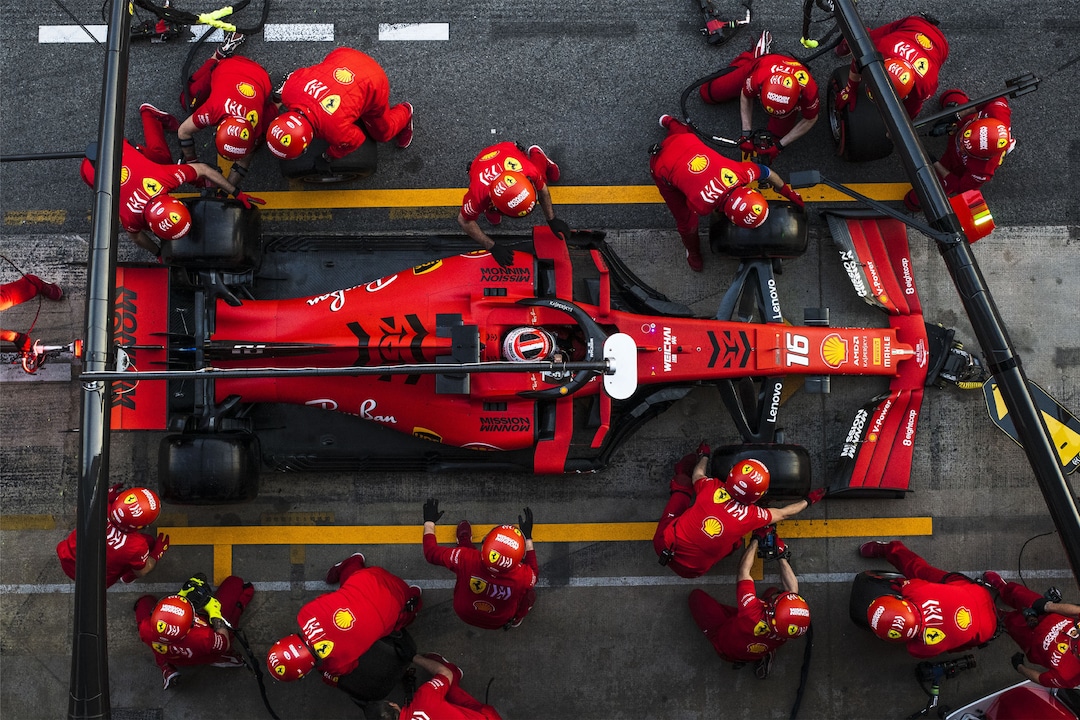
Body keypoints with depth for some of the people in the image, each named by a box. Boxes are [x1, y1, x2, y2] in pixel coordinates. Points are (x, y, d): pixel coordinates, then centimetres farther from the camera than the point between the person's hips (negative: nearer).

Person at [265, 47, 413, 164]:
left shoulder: (337, 132, -40)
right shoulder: (289, 90, -29)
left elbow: (356, 140, -16)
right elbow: (295, 75, -3)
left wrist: (328, 157, 0)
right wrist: (281, 102, 16)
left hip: (372, 85, -5)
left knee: (382, 133, 19)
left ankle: (404, 113, 47)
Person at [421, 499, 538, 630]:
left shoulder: (465, 559, -40)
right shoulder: (522, 576, -39)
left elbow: (431, 553, -20)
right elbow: (534, 573, -11)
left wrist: (429, 521, -5)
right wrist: (528, 538, -5)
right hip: (498, 622, -1)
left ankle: (463, 540, 47)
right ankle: (516, 619, 39)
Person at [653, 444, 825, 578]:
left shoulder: (712, 487, -17)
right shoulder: (752, 516, -16)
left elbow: (698, 474, 11)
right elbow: (784, 513, 6)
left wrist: (704, 456, 32)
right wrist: (808, 500, 24)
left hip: (665, 544, 0)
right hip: (691, 570, 0)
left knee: (683, 485, 15)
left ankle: (682, 475, 43)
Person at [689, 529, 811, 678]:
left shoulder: (752, 615, -49)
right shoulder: (797, 626, -36)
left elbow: (743, 571, -36)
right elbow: (793, 588, -17)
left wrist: (756, 540, -25)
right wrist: (782, 556, -13)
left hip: (727, 648, -3)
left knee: (697, 595, 7)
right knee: (772, 592, 15)